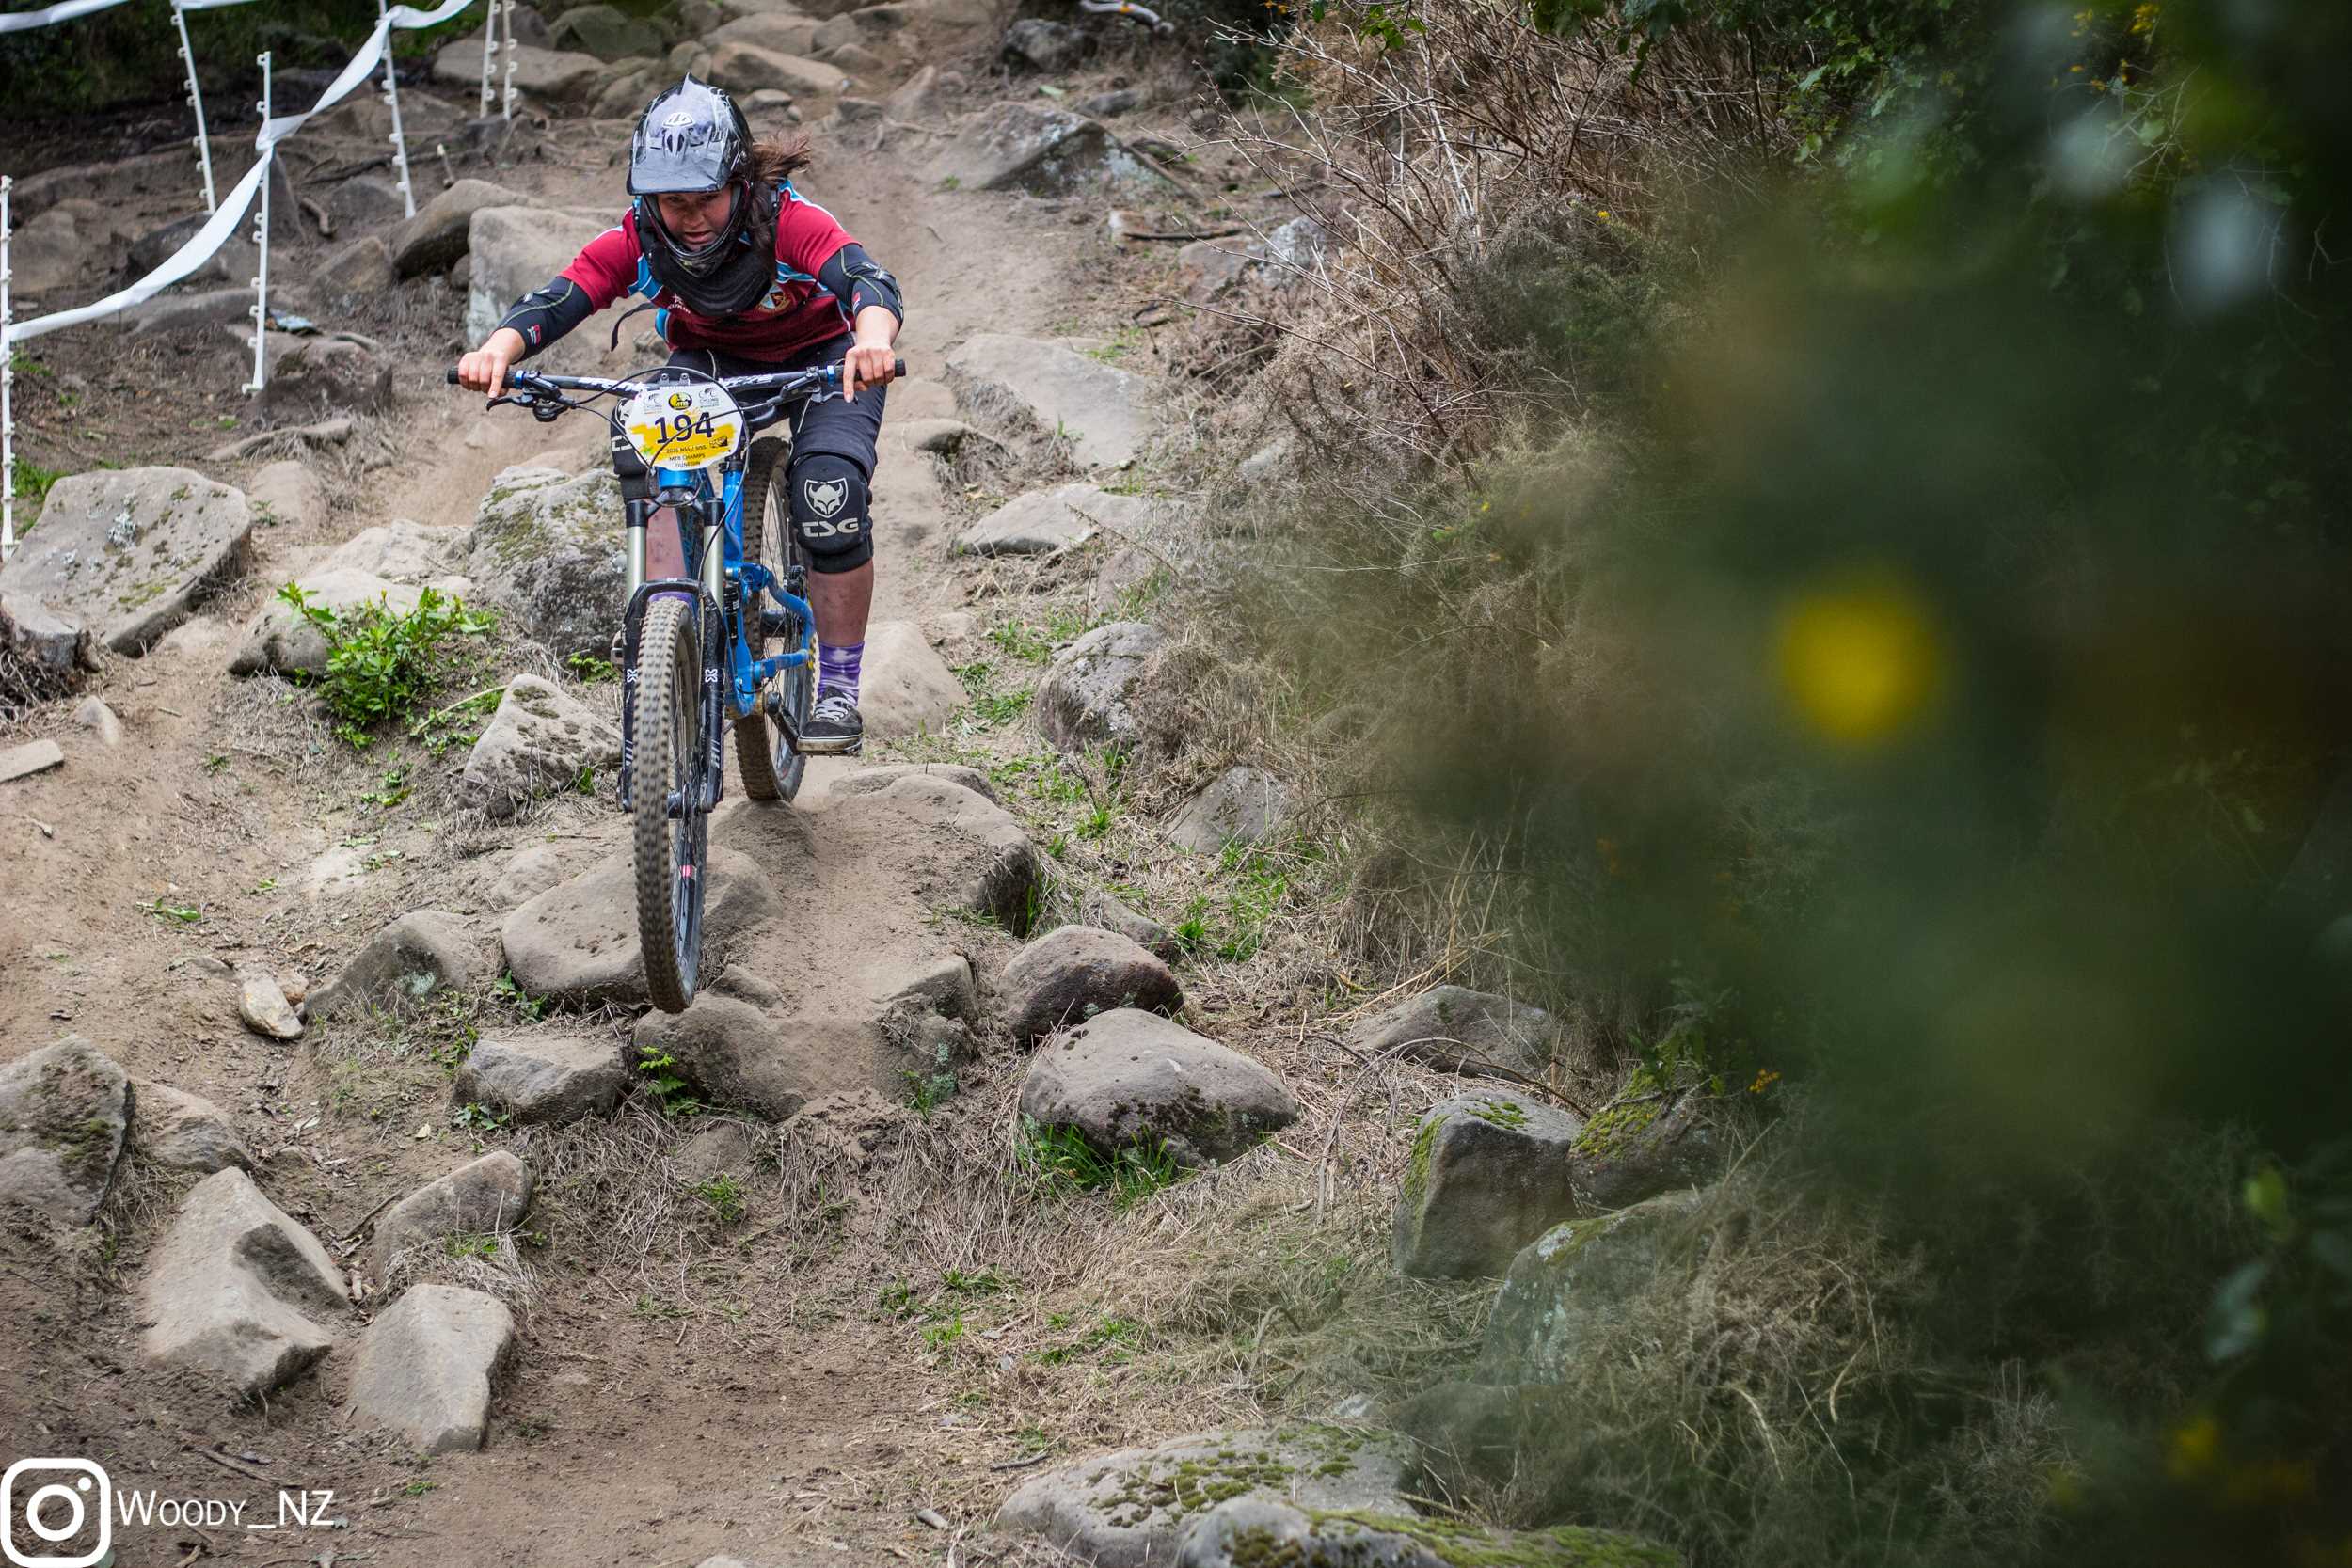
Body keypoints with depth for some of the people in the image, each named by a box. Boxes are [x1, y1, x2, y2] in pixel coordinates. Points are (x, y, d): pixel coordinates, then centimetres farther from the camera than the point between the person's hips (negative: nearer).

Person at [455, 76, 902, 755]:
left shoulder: (790, 222, -34)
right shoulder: (636, 240, -25)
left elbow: (869, 283, -49)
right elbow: (552, 303, -34)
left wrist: (872, 342, -73)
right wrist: (497, 350, -56)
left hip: (820, 359, -3)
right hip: (712, 361, 3)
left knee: (832, 494, -27)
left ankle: (839, 691, -11)